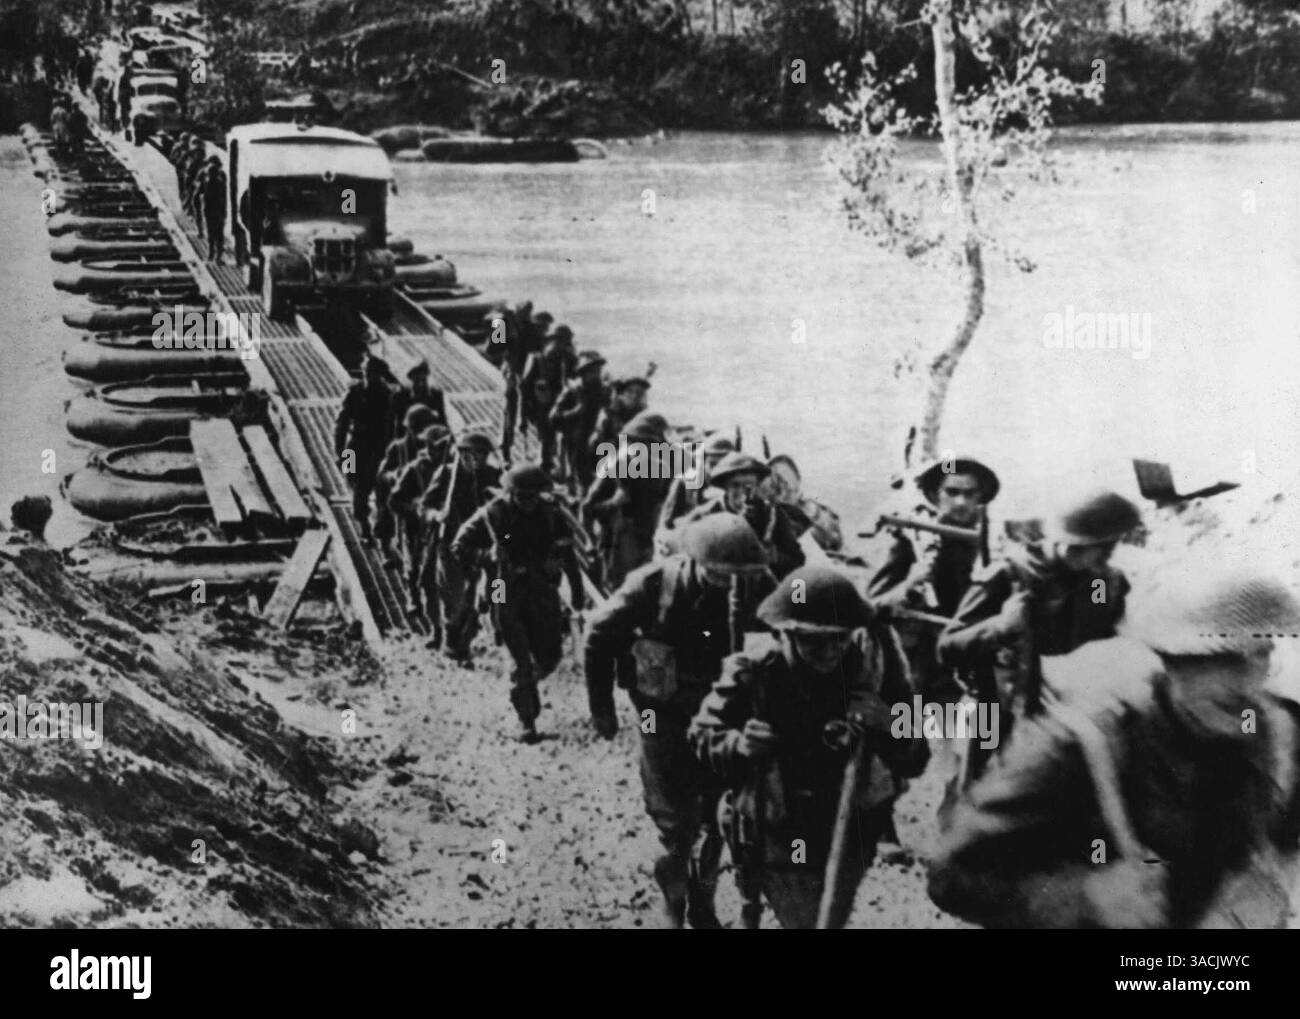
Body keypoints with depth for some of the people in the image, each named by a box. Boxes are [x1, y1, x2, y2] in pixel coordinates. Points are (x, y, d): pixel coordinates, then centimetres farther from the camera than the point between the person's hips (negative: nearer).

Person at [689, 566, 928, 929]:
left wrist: (890, 728, -31)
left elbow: (914, 761, -10)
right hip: (779, 842, -3)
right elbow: (702, 733, -7)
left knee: (833, 921, 26)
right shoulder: (754, 674, -22)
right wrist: (736, 744, -29)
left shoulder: (872, 671, -16)